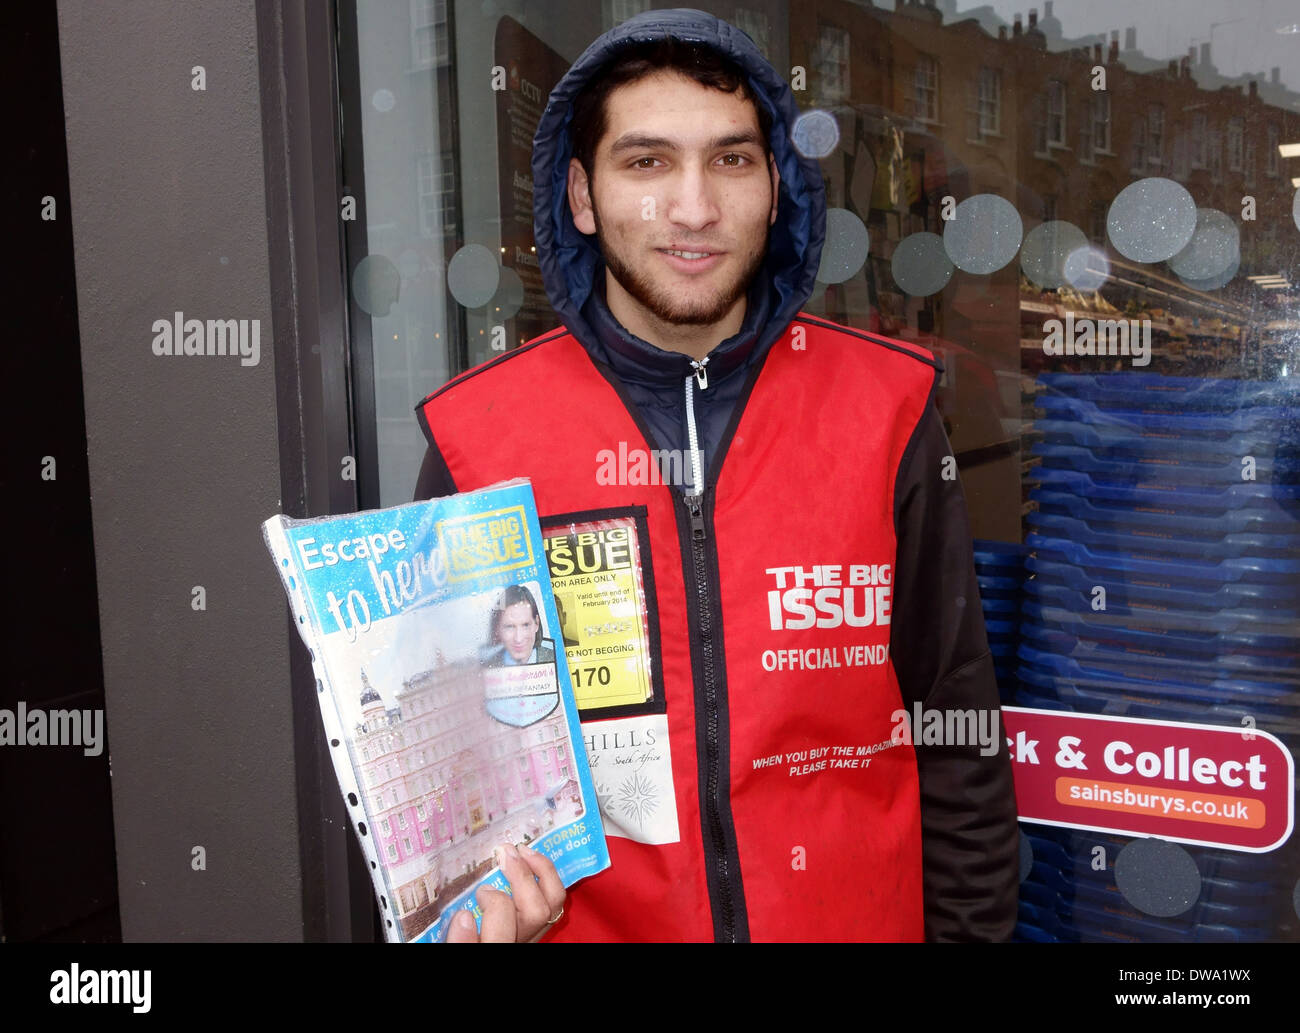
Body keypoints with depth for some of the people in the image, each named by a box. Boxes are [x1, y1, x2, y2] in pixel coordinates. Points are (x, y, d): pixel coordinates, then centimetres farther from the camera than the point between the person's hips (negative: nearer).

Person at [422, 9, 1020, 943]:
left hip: (863, 913, 1)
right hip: (582, 920, 0)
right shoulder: (476, 436, -10)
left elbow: (956, 738, -3)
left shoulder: (886, 411, -9)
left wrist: (968, 927, -3)